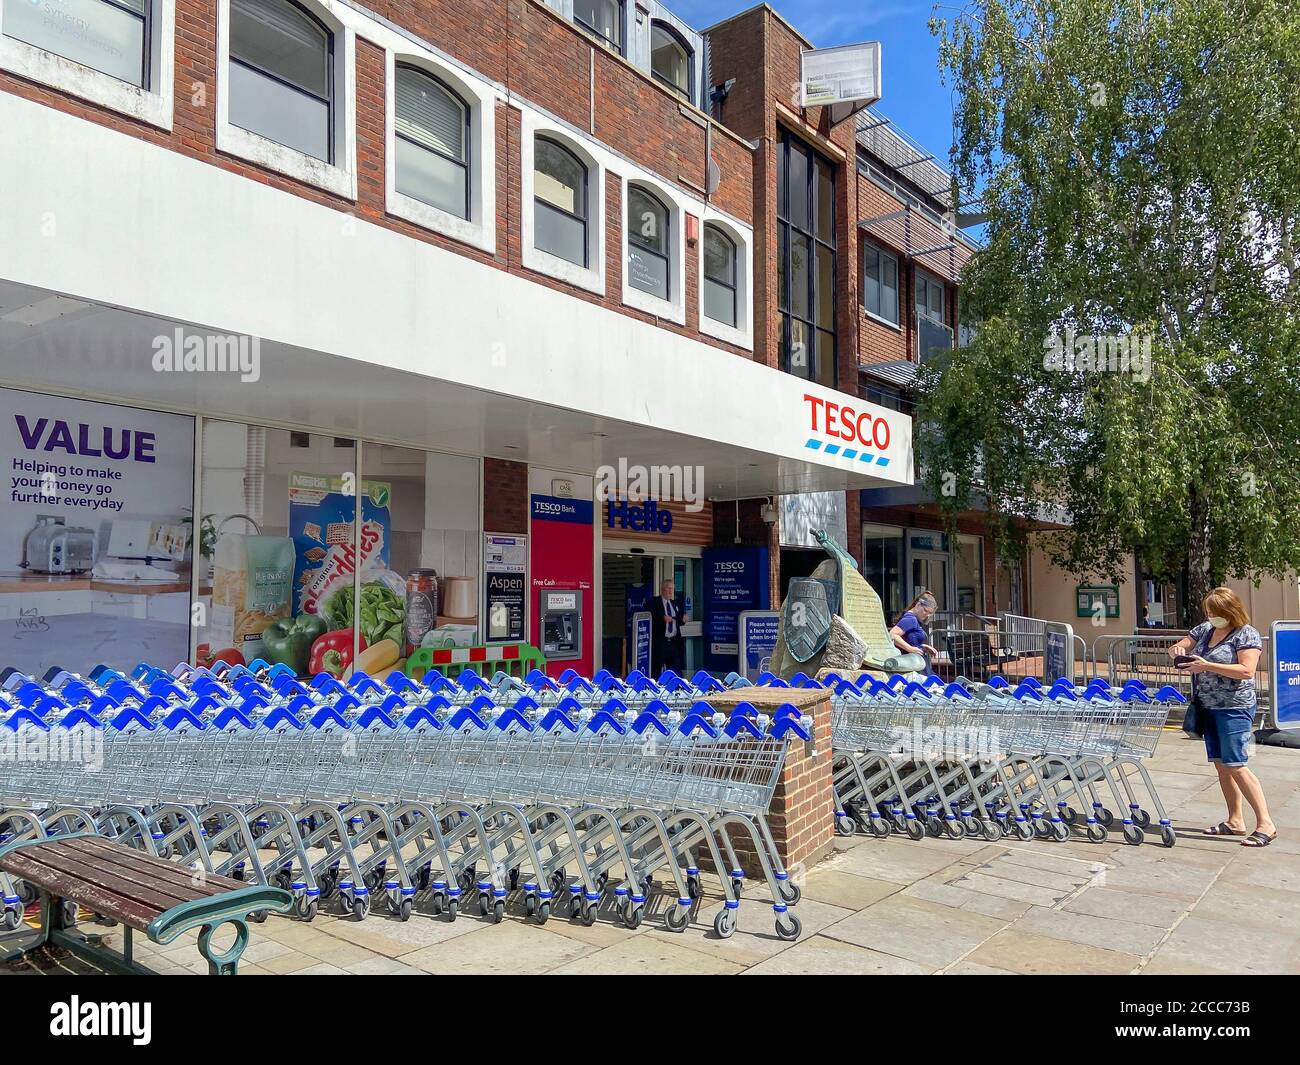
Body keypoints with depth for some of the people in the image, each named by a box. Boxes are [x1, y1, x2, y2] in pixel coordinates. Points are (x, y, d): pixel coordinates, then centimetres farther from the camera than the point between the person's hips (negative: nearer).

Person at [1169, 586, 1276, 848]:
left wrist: (1208, 666, -25)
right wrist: (1177, 650, -4)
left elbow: (1247, 671, -20)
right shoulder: (1205, 629, 11)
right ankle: (1235, 821, 18)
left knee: (1235, 766, -11)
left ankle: (1265, 823, -4)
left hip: (1234, 708, -7)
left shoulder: (1247, 635, -9)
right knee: (1220, 765, 9)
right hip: (1208, 707, 7)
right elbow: (1178, 647, 20)